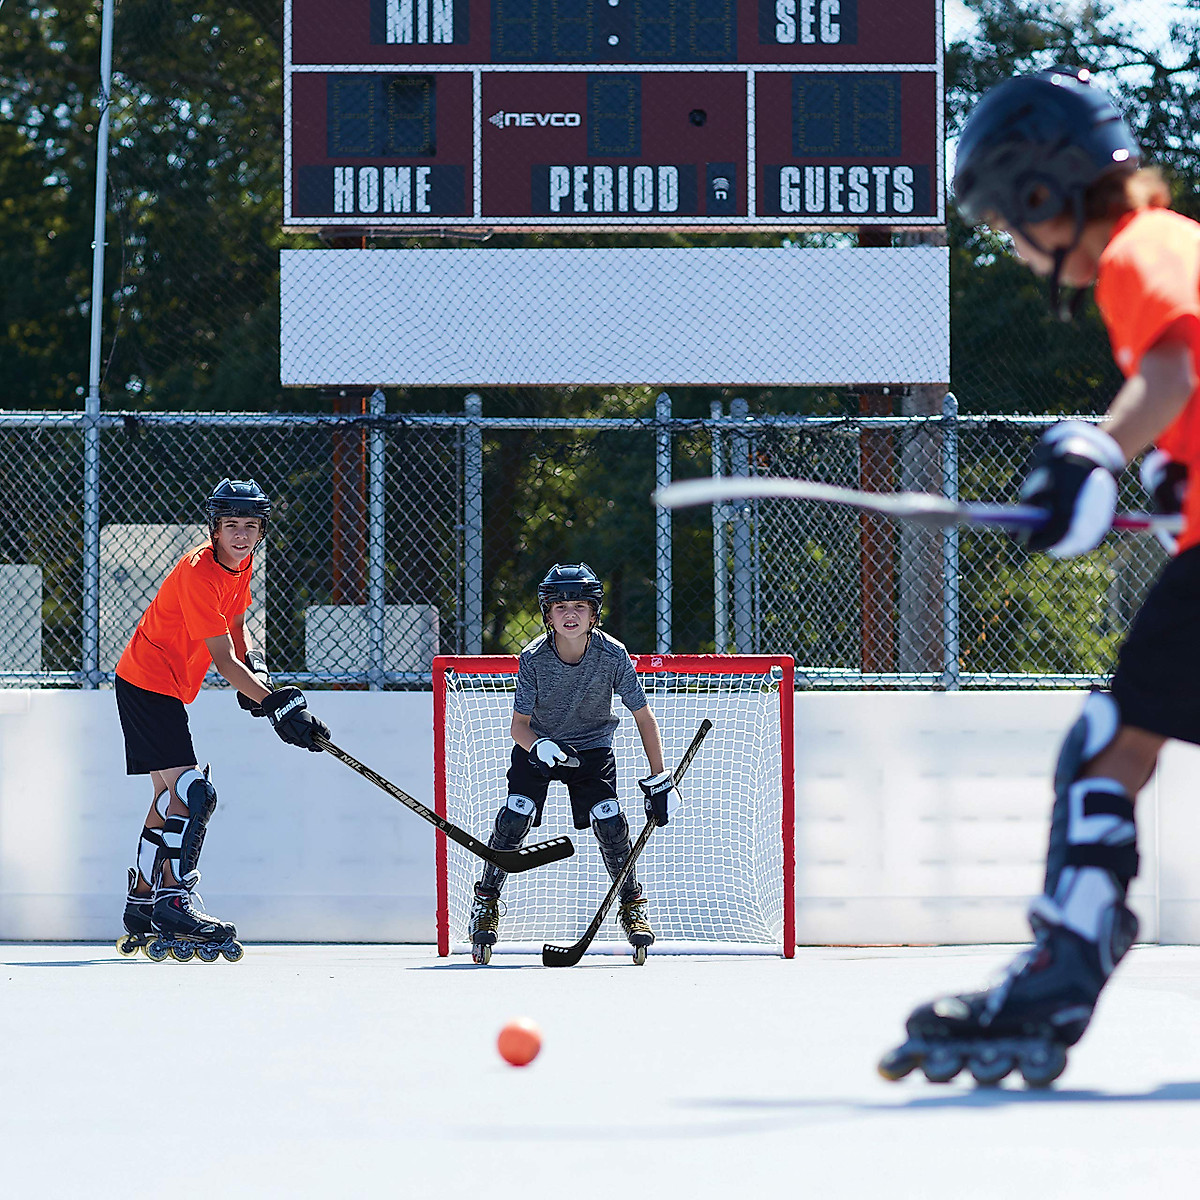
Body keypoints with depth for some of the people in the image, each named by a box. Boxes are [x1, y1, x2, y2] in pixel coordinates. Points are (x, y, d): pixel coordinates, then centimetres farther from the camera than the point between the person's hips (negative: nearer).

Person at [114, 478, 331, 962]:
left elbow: (236, 624, 18)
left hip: (167, 688, 10)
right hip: (148, 682, -10)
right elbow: (222, 659, -27)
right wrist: (278, 707, -30)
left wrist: (256, 665, -2)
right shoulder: (199, 573, -25)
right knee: (192, 791, -19)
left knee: (170, 794, 13)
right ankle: (174, 899, -20)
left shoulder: (240, 564, 3)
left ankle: (141, 906, 20)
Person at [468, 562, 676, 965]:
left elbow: (643, 717, -12)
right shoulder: (533, 659, -23)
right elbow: (518, 725, -16)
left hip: (592, 746, 0)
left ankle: (632, 904, 6)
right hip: (538, 745, 0)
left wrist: (659, 780, -12)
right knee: (515, 817, -19)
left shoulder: (612, 655, -21)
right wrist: (540, 746, -40)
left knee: (609, 821, -17)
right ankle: (486, 904, 1)